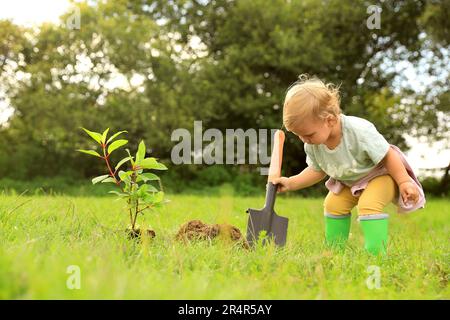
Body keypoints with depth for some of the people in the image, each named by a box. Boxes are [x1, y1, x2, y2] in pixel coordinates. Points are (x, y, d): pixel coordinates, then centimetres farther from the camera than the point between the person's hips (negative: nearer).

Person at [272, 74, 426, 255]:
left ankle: (376, 254, -26)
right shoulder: (312, 145, -17)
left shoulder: (359, 130, -36)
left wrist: (404, 182, -26)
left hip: (382, 174, -7)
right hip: (349, 181, 7)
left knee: (368, 204, -28)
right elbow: (317, 170, 1)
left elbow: (387, 156, -25)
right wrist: (290, 183, -9)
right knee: (333, 204, -3)